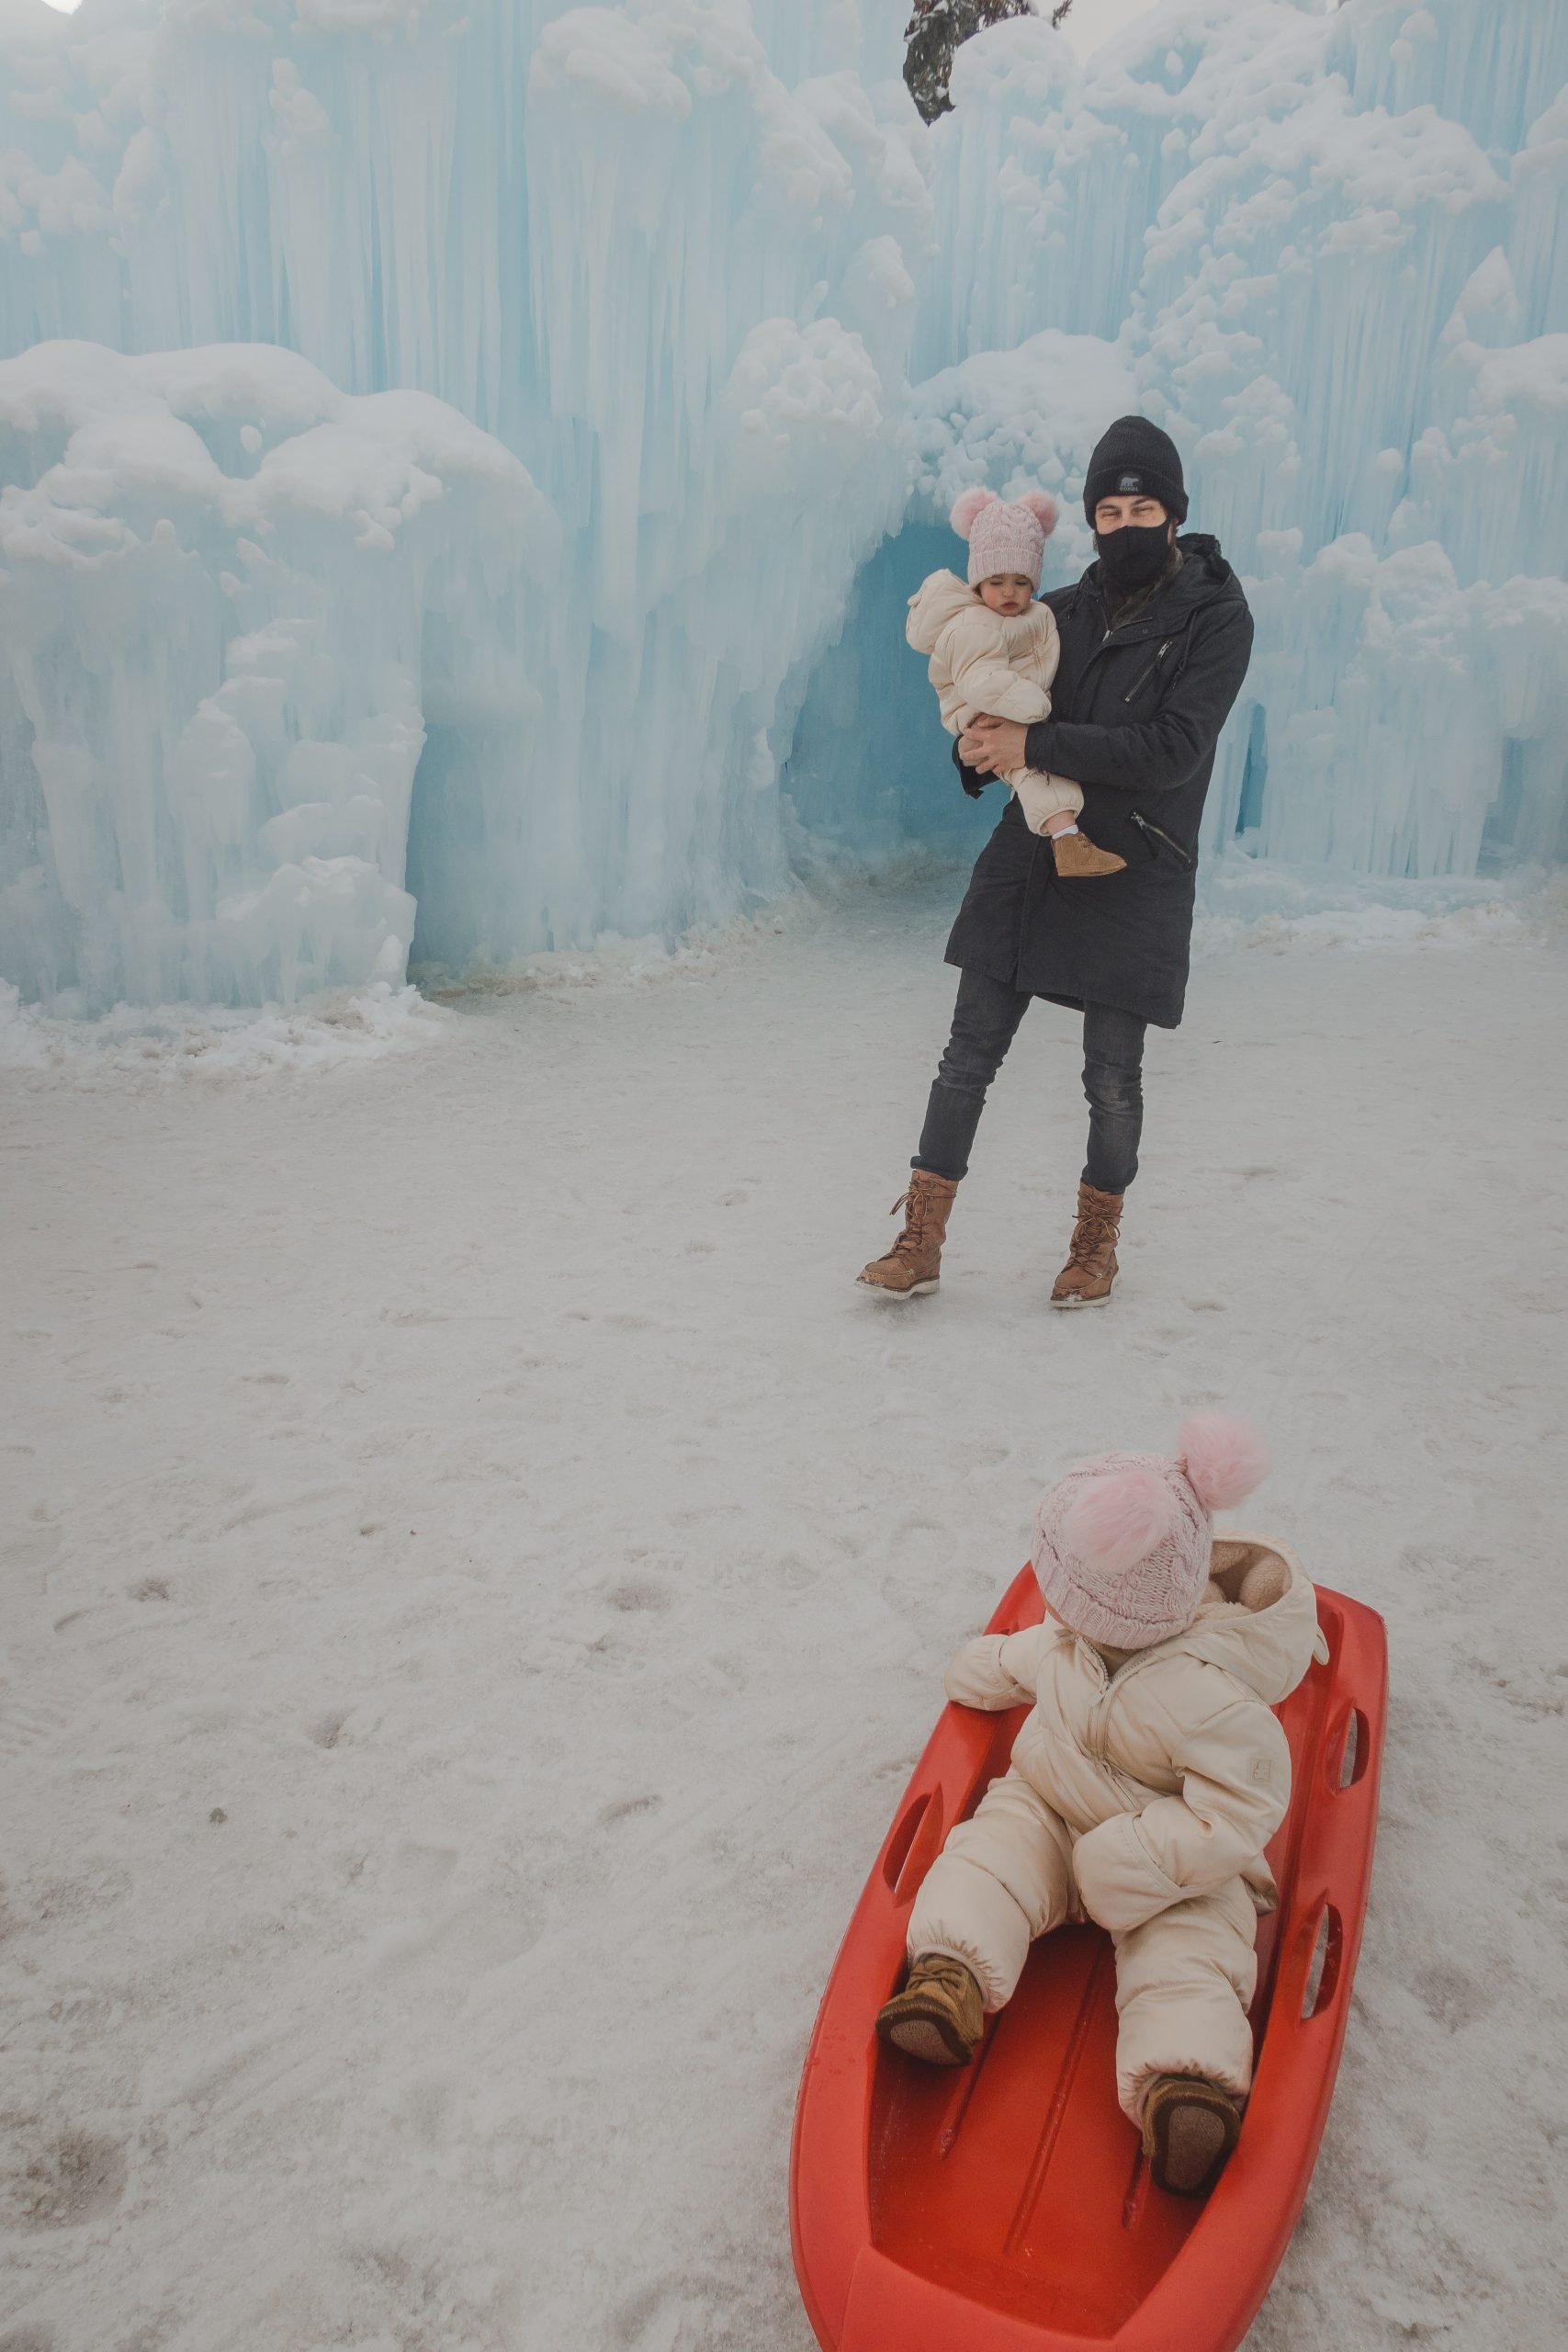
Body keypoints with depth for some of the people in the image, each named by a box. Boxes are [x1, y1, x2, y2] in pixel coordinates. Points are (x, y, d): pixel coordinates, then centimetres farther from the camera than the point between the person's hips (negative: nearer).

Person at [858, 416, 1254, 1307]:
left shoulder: (1217, 617, -5)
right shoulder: (1066, 610, 8)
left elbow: (1171, 749, -17)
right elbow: (990, 696, 16)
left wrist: (1036, 746, -21)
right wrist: (976, 746, -9)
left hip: (1134, 876, -3)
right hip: (1027, 861, 4)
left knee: (1112, 1078, 5)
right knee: (969, 1056, 2)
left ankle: (1098, 1238, 28)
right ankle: (921, 1241, 11)